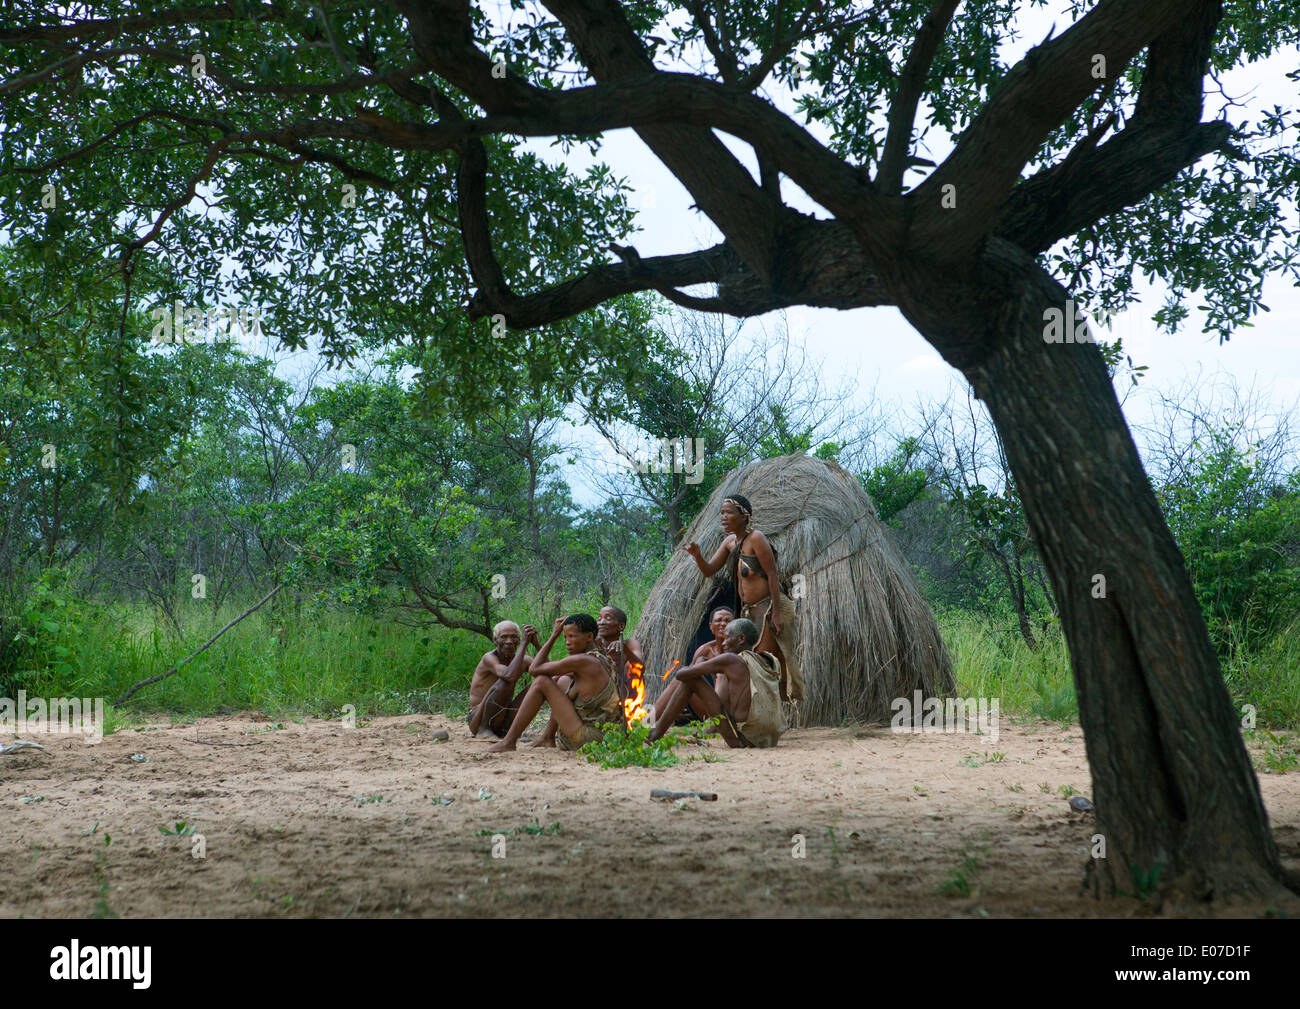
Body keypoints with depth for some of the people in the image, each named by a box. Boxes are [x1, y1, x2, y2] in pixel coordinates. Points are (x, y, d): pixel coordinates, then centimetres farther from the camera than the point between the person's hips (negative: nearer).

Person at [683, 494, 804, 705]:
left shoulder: (756, 539, -14)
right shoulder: (730, 541, 10)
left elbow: (772, 575, -16)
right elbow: (709, 571, 12)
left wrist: (776, 613, -20)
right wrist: (697, 555, -10)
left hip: (768, 607, -9)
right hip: (749, 611, 9)